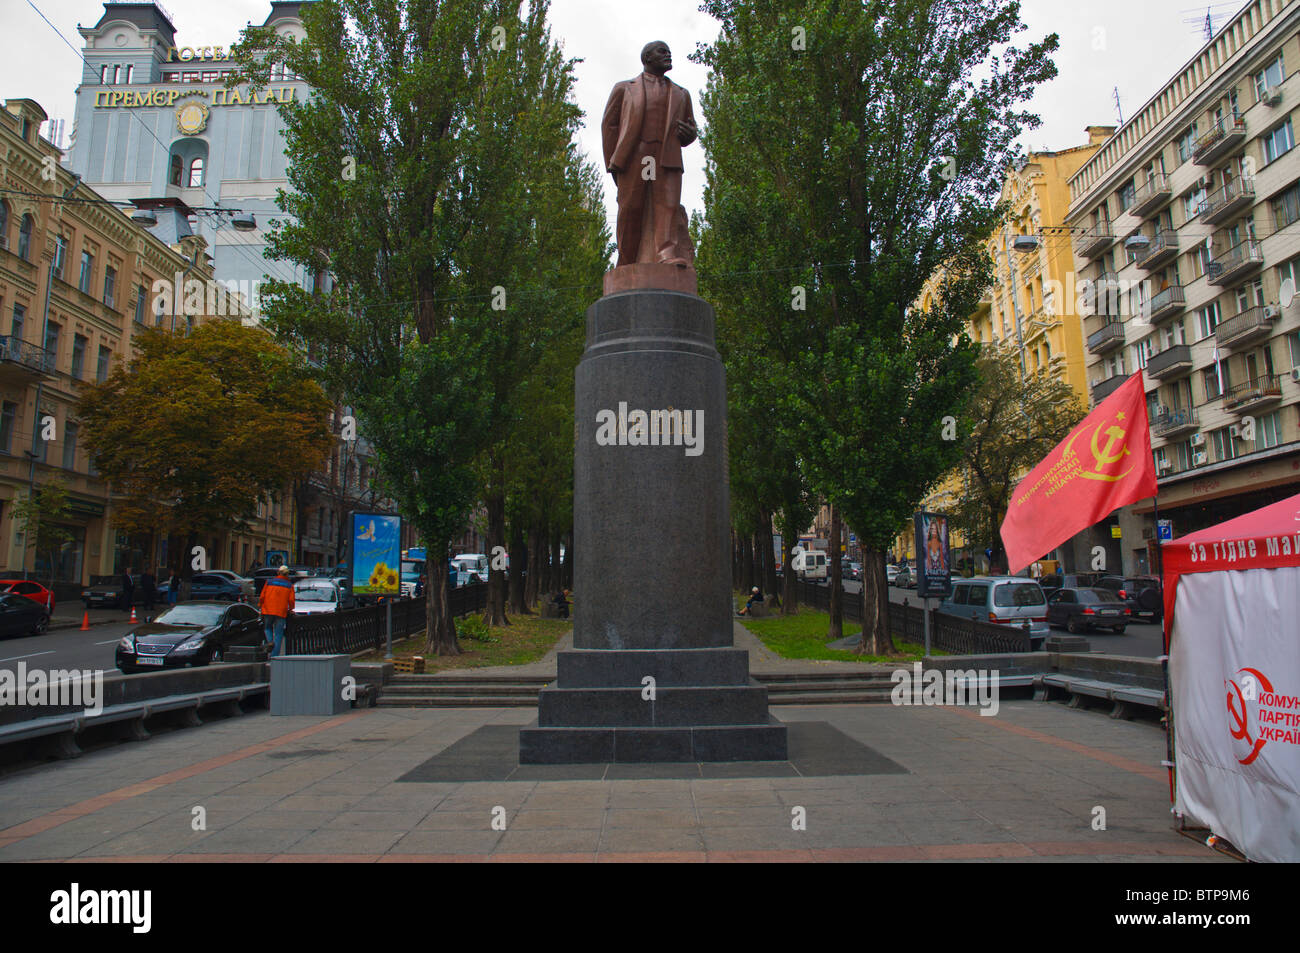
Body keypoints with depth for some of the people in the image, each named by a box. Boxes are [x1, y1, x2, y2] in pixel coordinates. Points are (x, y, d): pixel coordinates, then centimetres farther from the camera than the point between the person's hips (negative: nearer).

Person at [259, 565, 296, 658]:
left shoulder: (269, 582, 7)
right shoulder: (289, 585, 5)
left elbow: (262, 596, 4)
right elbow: (291, 600, -1)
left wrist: (260, 605, 20)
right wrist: (290, 609, 17)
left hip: (268, 611, 1)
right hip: (281, 612, -1)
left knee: (268, 628, 23)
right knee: (278, 634, 4)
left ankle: (270, 641, -5)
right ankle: (274, 655, -1)